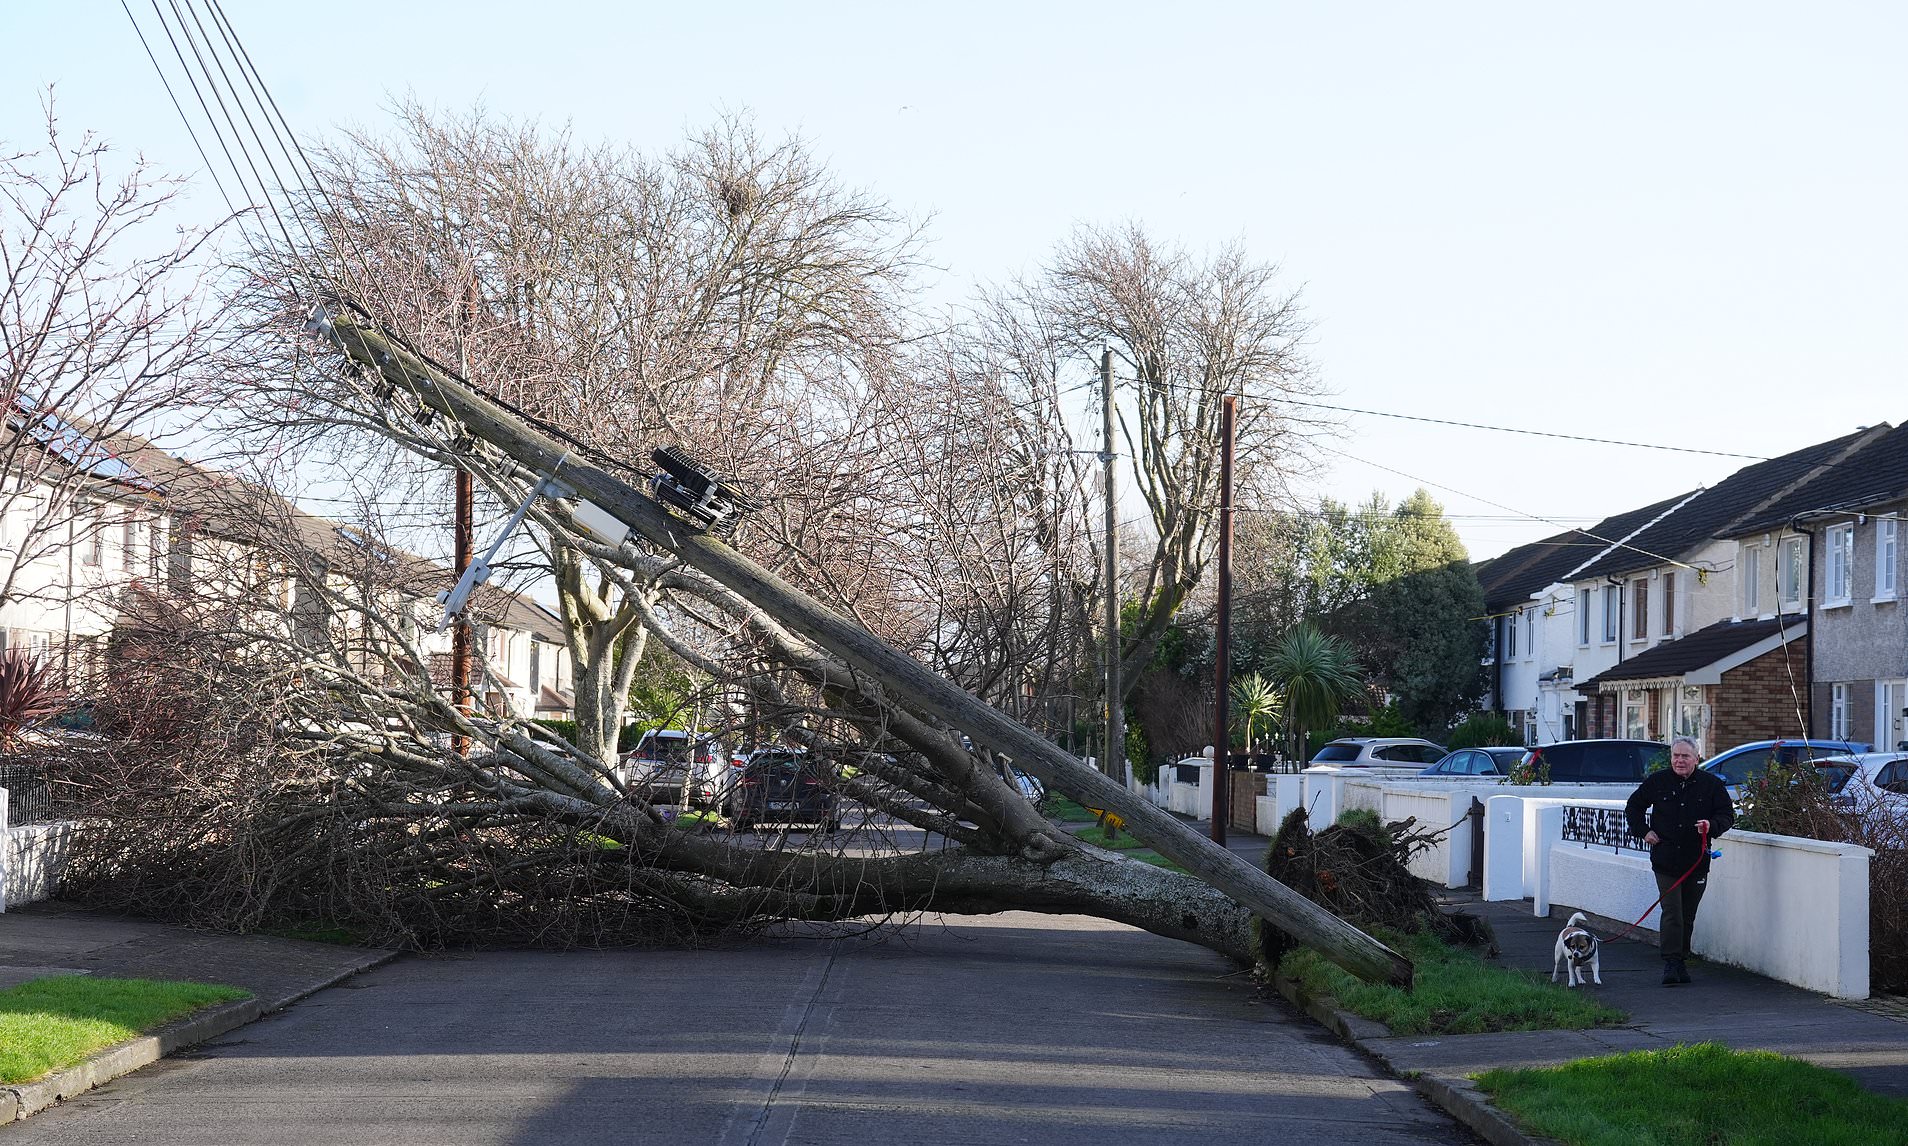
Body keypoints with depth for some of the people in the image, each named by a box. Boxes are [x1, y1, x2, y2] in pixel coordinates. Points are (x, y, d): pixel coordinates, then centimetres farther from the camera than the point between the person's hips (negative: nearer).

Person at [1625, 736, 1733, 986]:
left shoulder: (1711, 784, 2)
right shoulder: (1657, 782, 3)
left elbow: (1727, 816, 6)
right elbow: (1633, 806, 17)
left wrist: (1711, 826, -14)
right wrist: (1643, 831, 5)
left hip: (1697, 861, 1)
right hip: (1665, 860, -1)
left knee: (1687, 916, 10)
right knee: (1672, 913, -10)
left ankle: (1680, 961, 21)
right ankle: (1671, 964, -11)